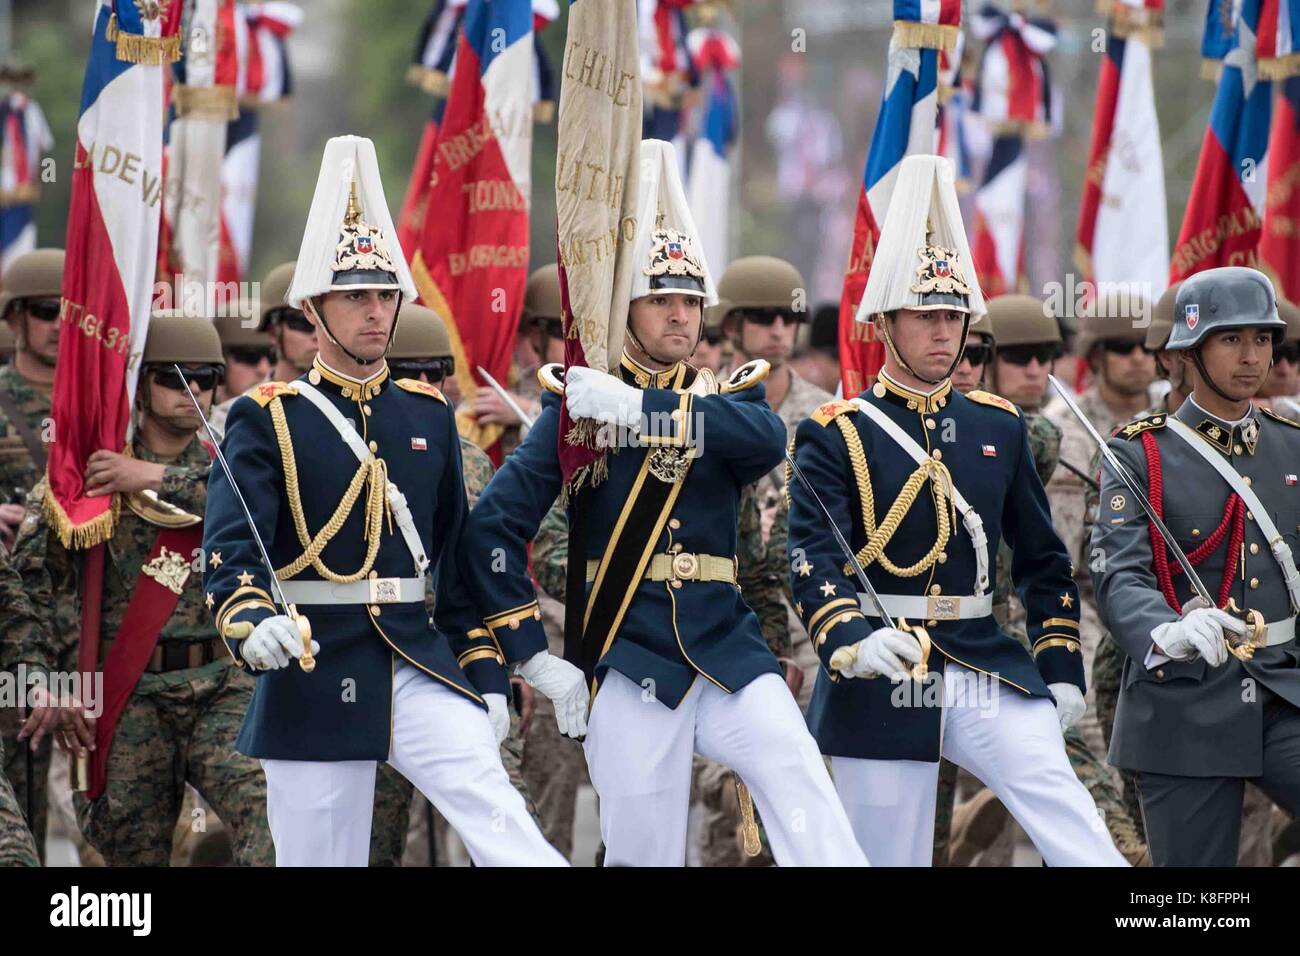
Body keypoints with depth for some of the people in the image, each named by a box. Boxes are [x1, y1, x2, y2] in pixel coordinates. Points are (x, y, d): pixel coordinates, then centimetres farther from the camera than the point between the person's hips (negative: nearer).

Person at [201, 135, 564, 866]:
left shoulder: (429, 415, 11)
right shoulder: (268, 419, -3)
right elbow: (230, 550, -14)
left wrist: (487, 674, 12)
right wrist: (254, 626, -34)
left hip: (421, 661, 3)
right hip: (314, 671, -3)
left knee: (495, 812, -18)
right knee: (318, 854, 4)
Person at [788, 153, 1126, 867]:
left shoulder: (999, 427, 11)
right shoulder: (835, 435, -3)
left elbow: (1042, 559, 18)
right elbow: (813, 559, -15)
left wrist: (1061, 666, 10)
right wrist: (852, 642, -33)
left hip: (988, 668, 3)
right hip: (880, 677, -3)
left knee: (1076, 831, -17)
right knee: (890, 855, 2)